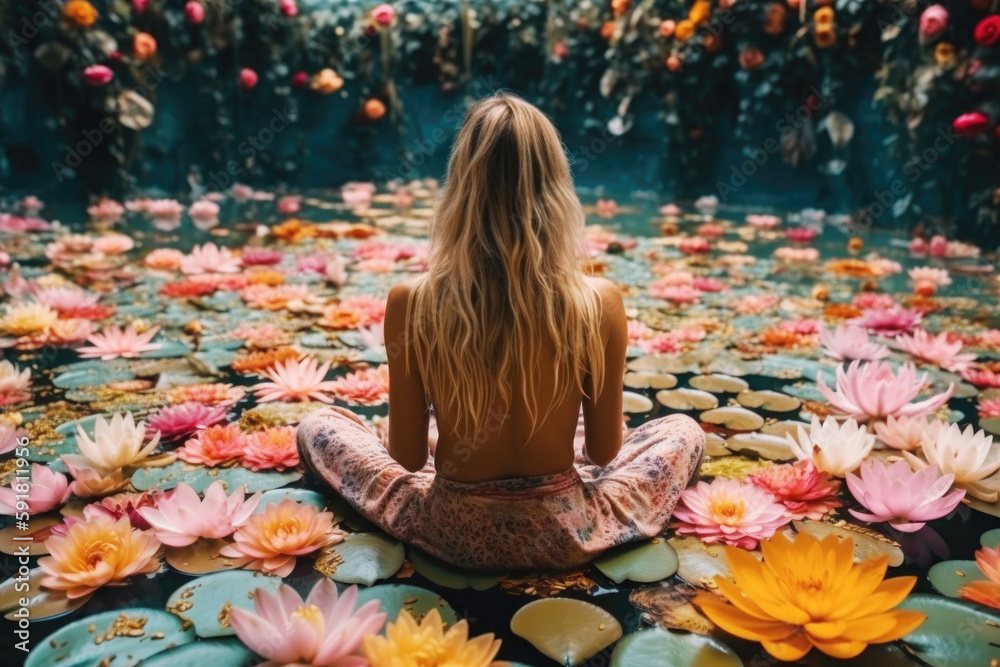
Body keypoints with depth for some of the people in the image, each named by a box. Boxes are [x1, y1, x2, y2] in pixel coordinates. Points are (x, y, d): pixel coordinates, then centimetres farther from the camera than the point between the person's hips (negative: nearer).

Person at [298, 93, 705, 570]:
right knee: (683, 431, 27)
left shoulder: (411, 303, -20)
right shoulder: (599, 303, -20)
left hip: (454, 531, 0)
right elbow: (604, 451, -6)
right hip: (565, 533, 1)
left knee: (317, 427, 23)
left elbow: (408, 457, -8)